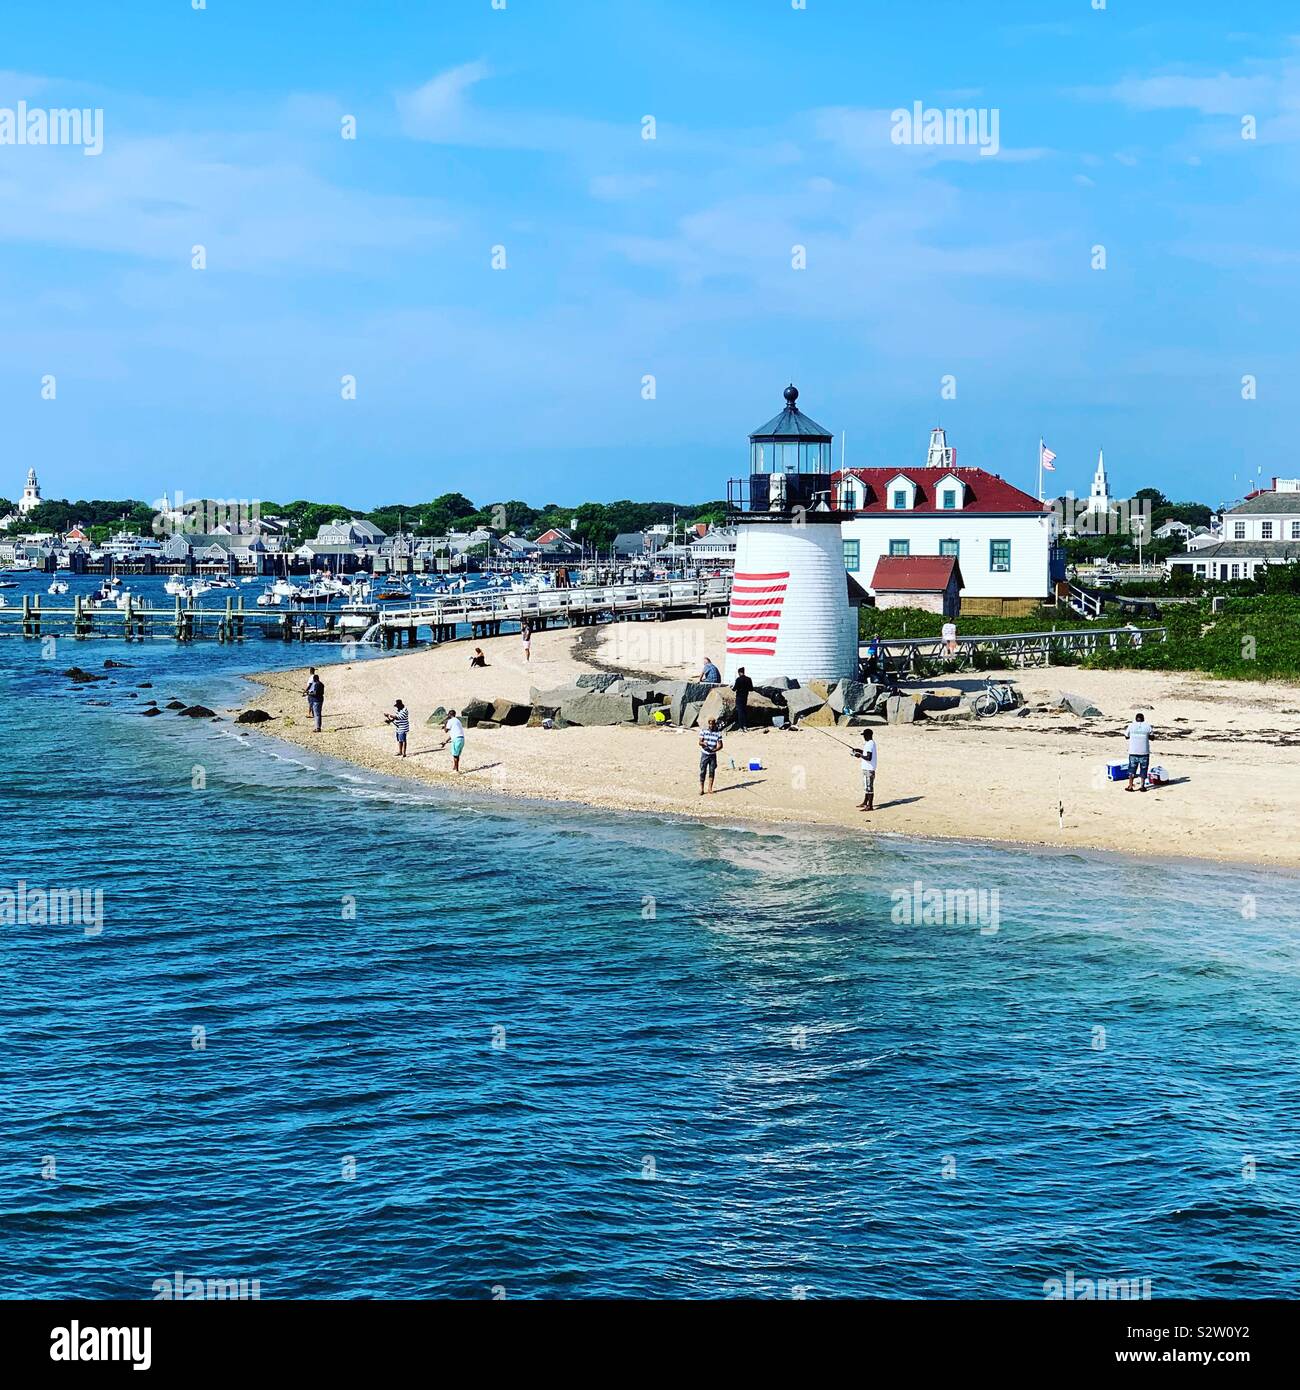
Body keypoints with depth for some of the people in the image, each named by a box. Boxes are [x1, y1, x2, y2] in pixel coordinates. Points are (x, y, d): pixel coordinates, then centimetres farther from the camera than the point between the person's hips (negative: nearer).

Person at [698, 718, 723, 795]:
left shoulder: (718, 734, 2)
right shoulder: (704, 732, 2)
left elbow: (720, 745, -2)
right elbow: (700, 742, -3)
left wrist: (714, 749, -20)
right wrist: (704, 743, -27)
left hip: (713, 755, 1)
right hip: (704, 754, -1)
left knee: (712, 772, 3)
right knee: (703, 771, -4)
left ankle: (710, 788, 12)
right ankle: (701, 789, 1)